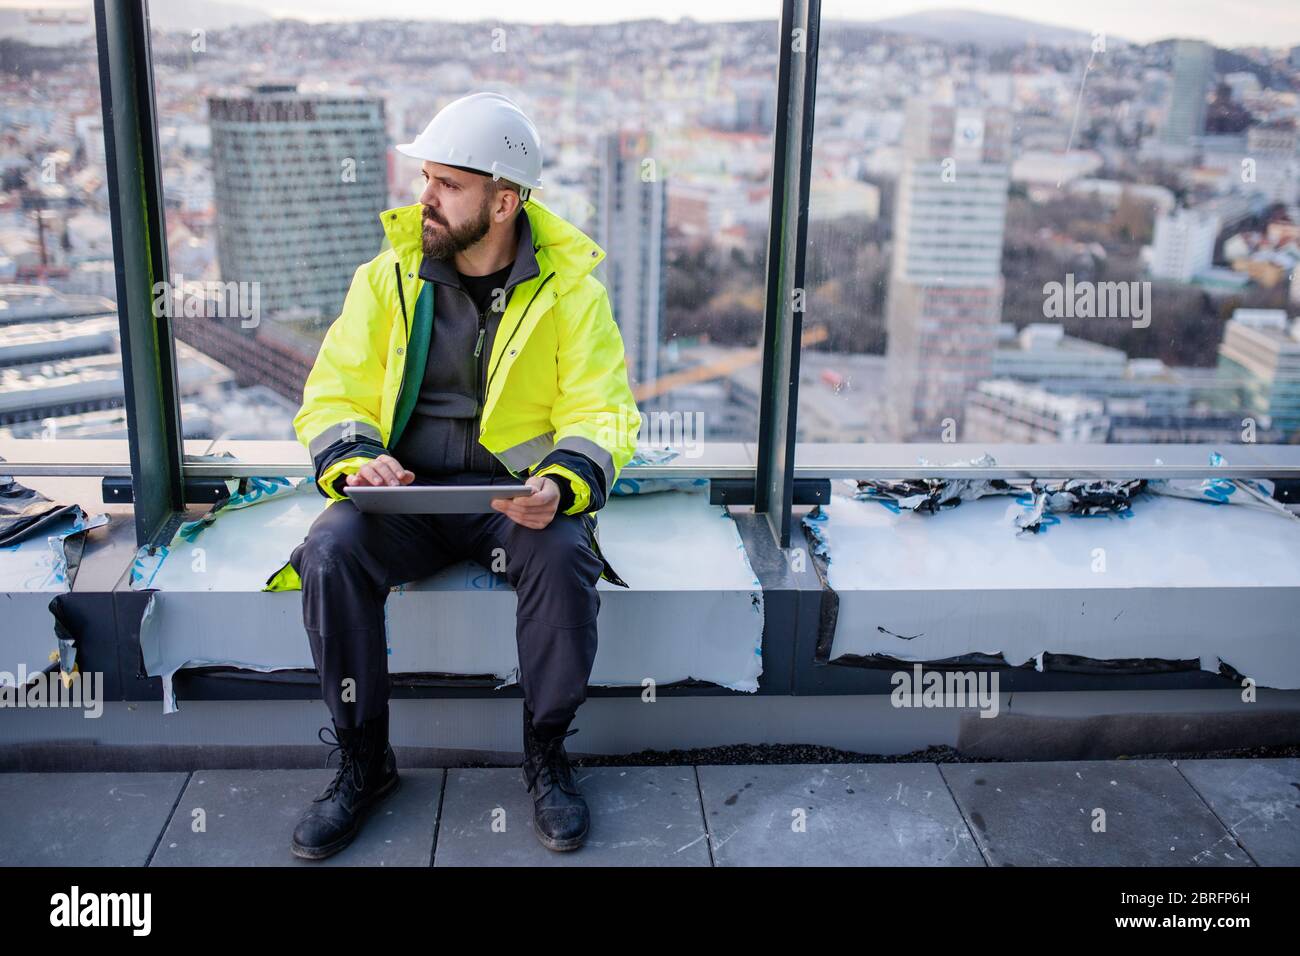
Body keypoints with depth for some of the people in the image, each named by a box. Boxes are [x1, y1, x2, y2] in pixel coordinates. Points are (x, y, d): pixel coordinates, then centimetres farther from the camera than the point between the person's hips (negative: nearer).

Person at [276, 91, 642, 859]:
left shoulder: (570, 288, -2)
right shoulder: (388, 275, 3)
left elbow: (600, 412, -5)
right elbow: (334, 396, 3)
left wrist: (560, 484, -26)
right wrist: (355, 462, -20)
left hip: (517, 493, -1)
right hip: (402, 491, 2)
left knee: (565, 558, -32)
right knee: (331, 552, -27)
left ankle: (547, 754, -7)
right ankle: (364, 761, -7)